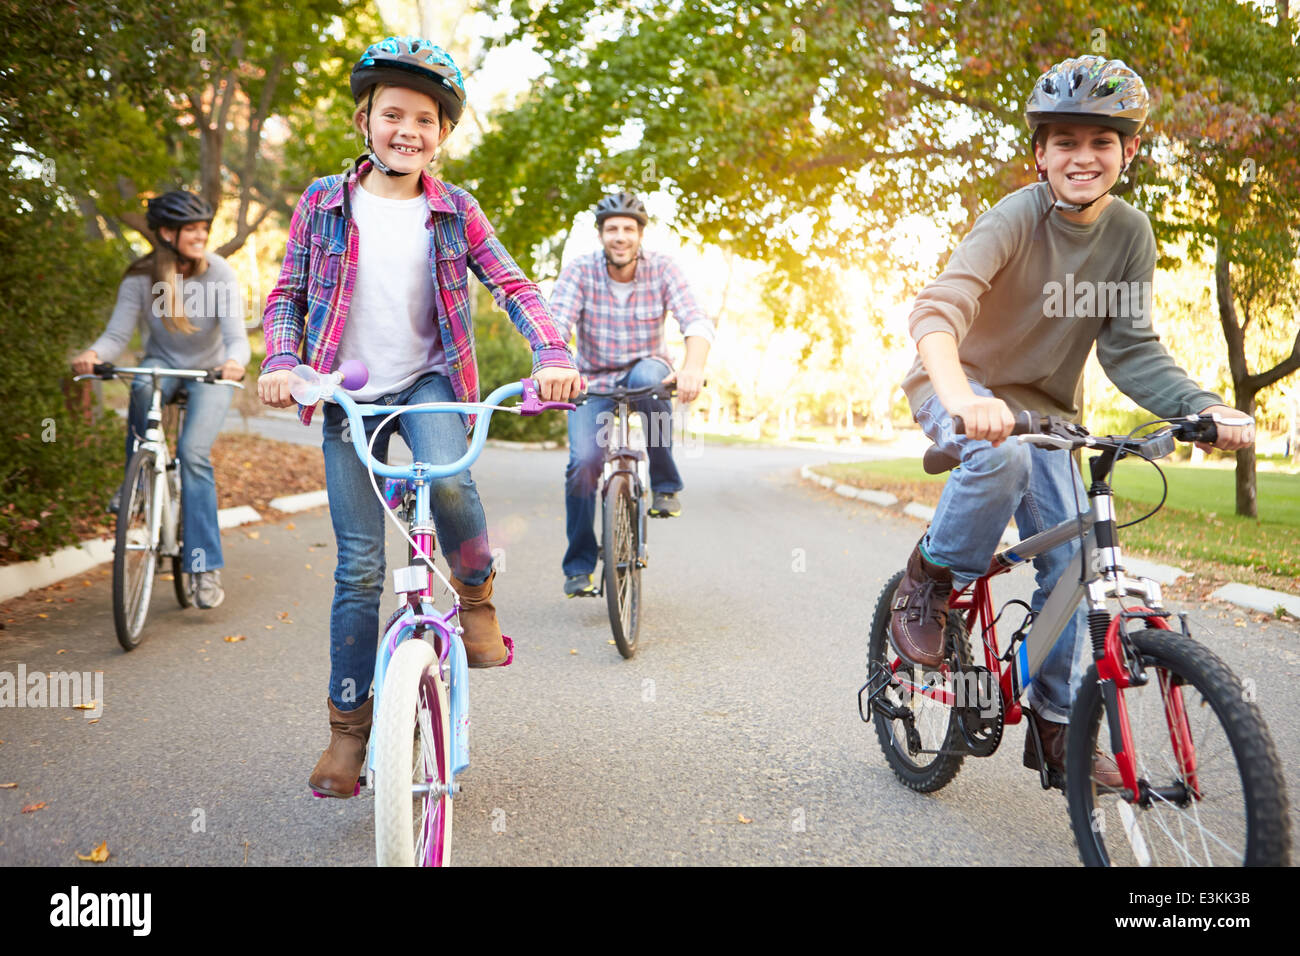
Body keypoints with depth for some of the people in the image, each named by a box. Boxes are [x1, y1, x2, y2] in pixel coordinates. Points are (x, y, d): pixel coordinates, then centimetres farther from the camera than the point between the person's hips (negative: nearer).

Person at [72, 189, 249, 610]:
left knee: (193, 452, -22)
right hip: (162, 364, 1)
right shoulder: (141, 277, -13)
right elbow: (118, 333, -17)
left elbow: (236, 335, -24)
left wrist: (234, 361, -48)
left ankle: (206, 568, -16)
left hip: (209, 372, -1)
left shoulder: (219, 274, -17)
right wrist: (94, 353, -40)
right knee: (142, 387, -37)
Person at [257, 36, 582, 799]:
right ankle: (351, 723, 12)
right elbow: (287, 296, 6)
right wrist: (281, 363, -13)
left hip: (429, 380, 0)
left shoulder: (454, 211, 1)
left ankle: (476, 595, -2)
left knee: (449, 479, -33)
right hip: (349, 392, 0)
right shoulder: (323, 205, 1)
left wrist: (554, 355, -21)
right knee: (360, 565, -2)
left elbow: (513, 286, -4)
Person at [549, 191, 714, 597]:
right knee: (583, 461, -19)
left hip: (647, 372, 0)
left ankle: (665, 486, -21)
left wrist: (693, 367, -45)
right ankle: (579, 566, -2)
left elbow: (697, 322, -23)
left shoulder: (662, 268, -11)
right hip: (594, 383, 0)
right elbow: (555, 324, -25)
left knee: (648, 374, -36)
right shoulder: (579, 271, -12)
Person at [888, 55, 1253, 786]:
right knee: (1001, 456, -39)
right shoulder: (1018, 218, -24)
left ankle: (1055, 724, 14)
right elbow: (939, 309, -39)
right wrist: (965, 398, -58)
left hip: (1045, 405, 5)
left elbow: (1131, 347, -7)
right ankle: (930, 583, -12)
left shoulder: (1130, 233, -8)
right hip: (962, 388, -5)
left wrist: (1204, 407, -25)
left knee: (1071, 561, -2)